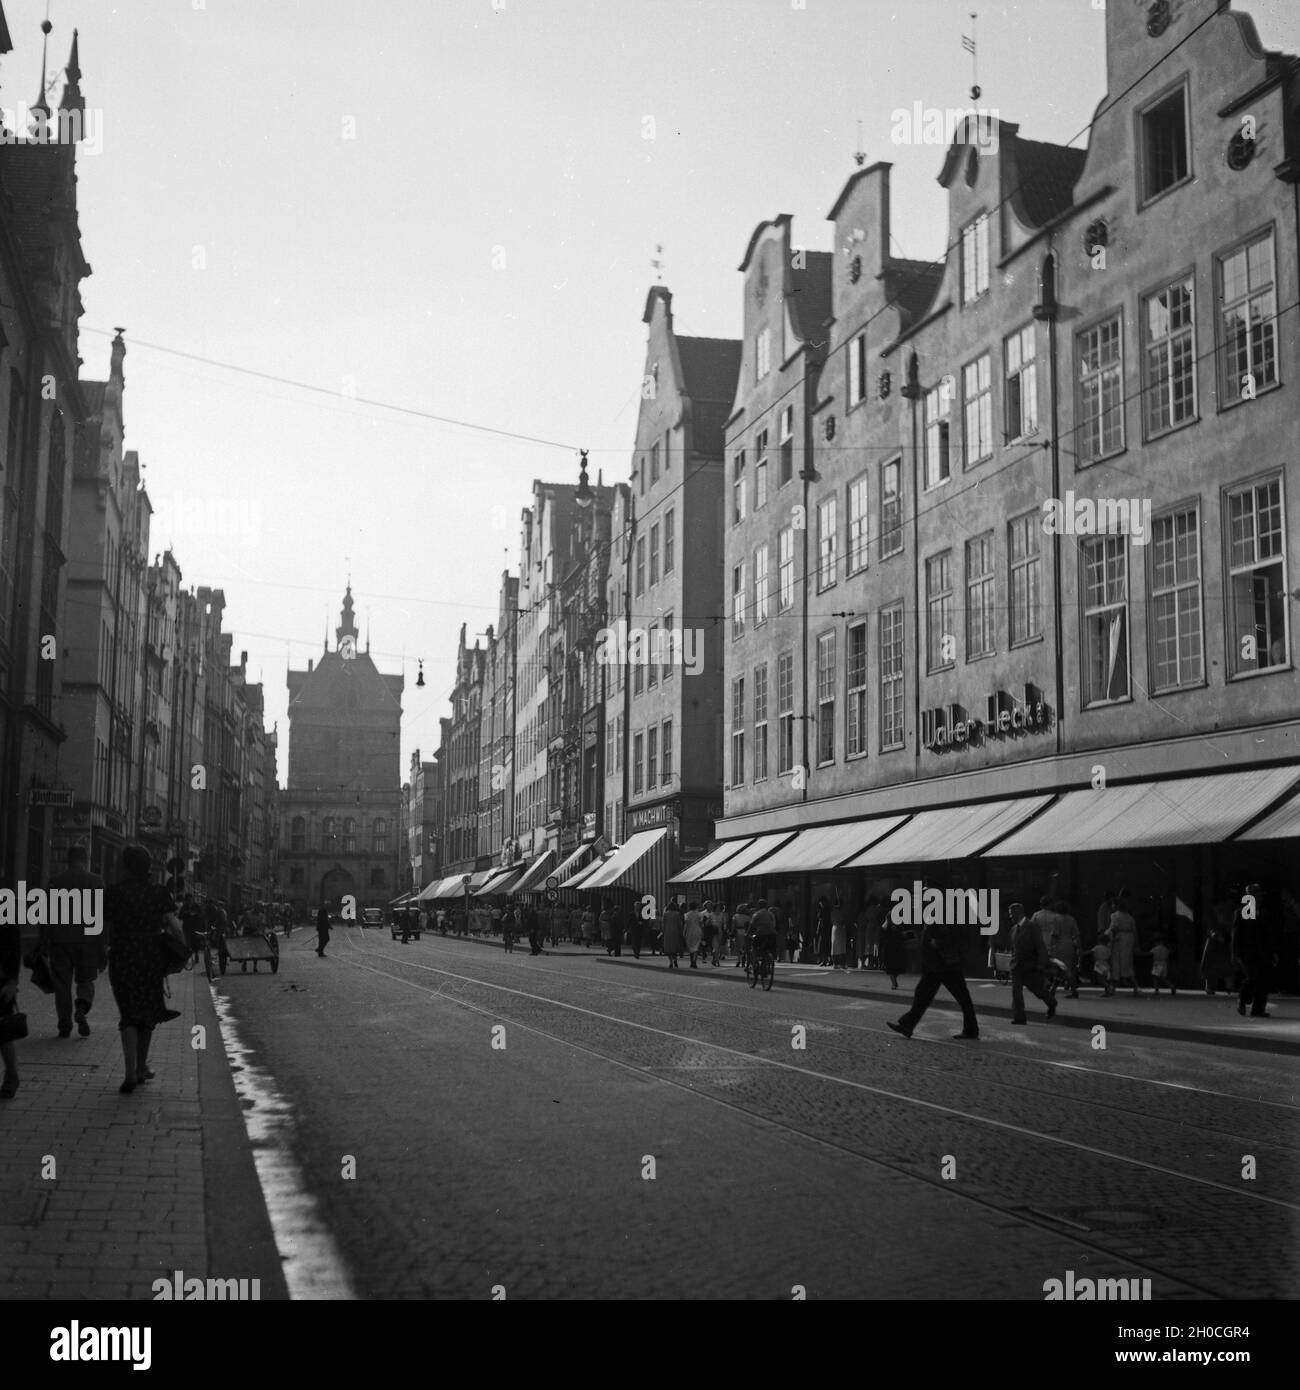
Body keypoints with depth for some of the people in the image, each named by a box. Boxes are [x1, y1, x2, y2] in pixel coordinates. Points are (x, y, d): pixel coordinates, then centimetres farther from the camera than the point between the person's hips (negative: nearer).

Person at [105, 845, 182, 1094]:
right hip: (152, 959, 2)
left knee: (129, 1017, 0)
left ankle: (131, 1073, -14)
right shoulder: (159, 892, 0)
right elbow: (174, 924, -9)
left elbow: (108, 930, -2)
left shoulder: (114, 893, -4)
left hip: (122, 960, -2)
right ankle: (141, 1068, 26)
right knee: (148, 1013, 17)